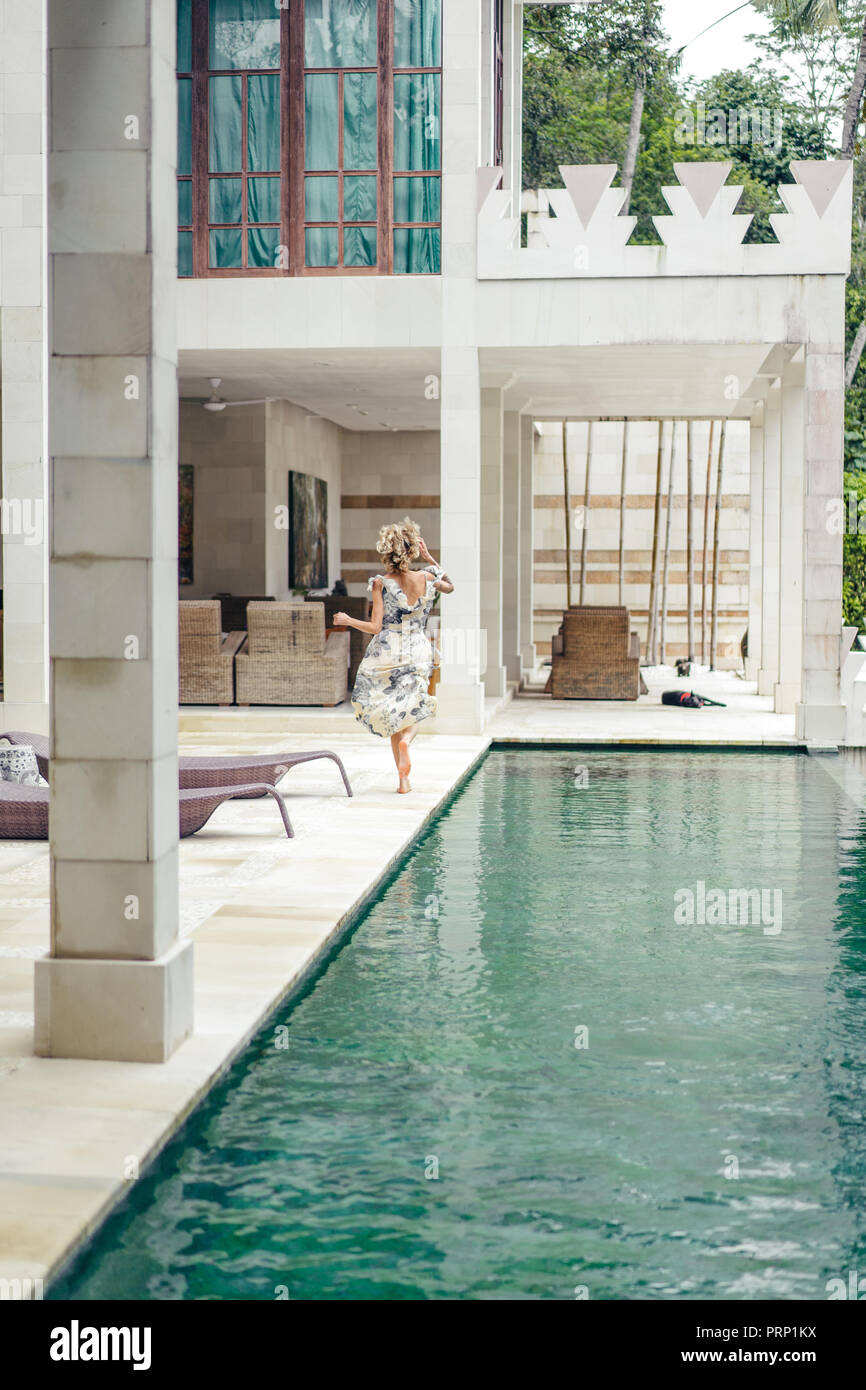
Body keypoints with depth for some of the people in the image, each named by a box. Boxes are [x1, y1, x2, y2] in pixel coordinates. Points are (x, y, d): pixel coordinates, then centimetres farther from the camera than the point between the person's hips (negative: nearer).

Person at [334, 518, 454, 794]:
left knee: (392, 714, 12)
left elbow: (375, 627, -12)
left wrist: (346, 620, 4)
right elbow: (450, 587, 20)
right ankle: (405, 740, -23)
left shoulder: (381, 583, -11)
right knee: (413, 711, 14)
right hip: (417, 652, 1)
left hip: (387, 654, -1)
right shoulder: (426, 578, -3)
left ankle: (404, 779, 8)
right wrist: (429, 558, 18)